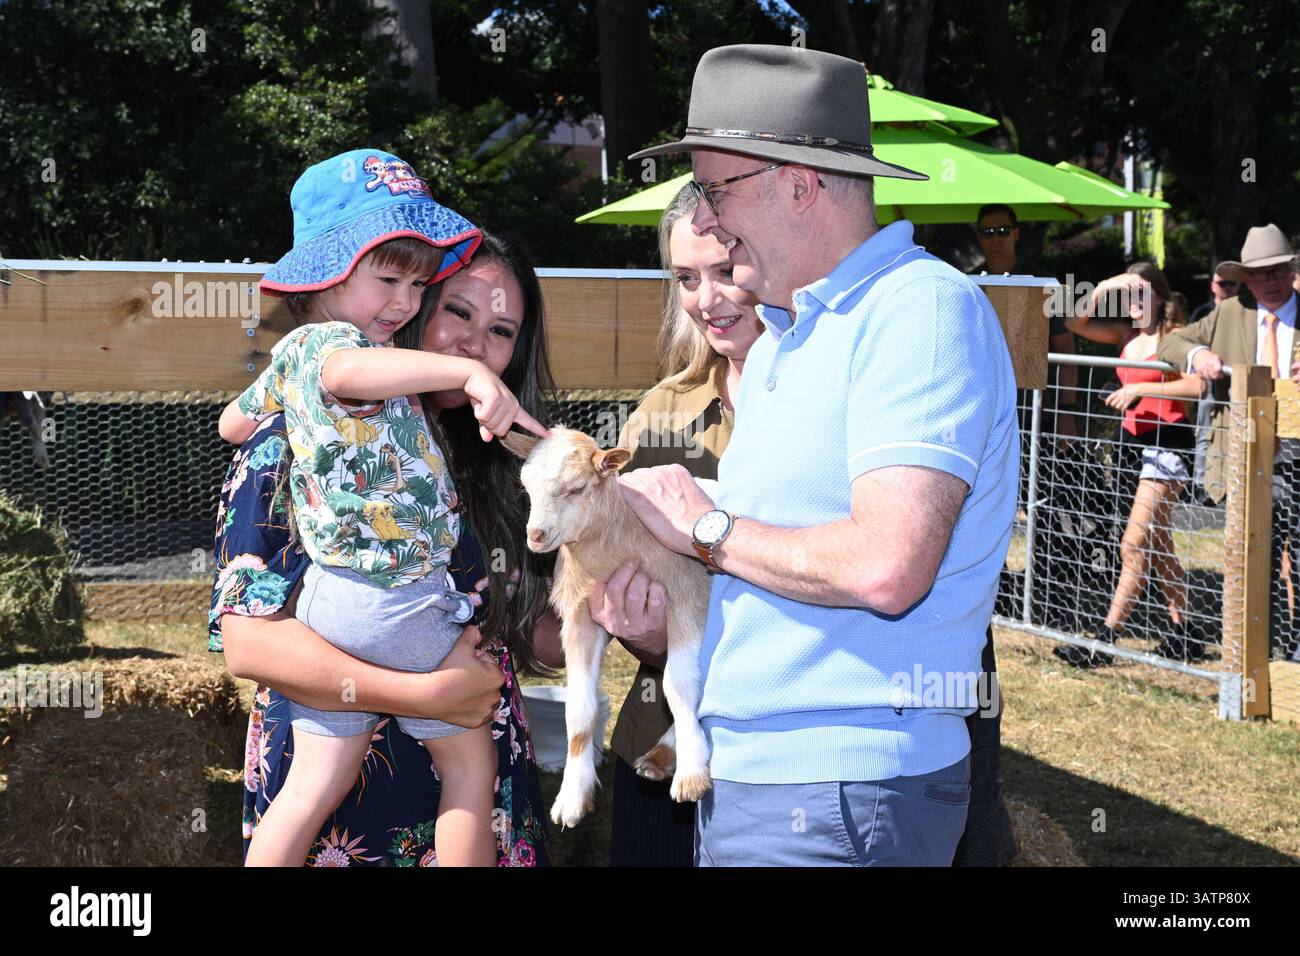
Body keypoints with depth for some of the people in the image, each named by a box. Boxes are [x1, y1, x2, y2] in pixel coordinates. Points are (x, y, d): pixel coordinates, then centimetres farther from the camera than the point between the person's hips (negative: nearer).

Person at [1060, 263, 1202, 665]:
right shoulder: (1127, 335, 12)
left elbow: (1196, 385, -21)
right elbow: (1075, 323, 12)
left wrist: (1140, 388, -22)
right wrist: (1101, 290, 1)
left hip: (1166, 443, -8)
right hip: (1131, 440, 8)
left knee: (1135, 546, -10)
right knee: (1158, 547, 13)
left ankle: (1105, 641, -12)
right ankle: (1183, 635, 21)